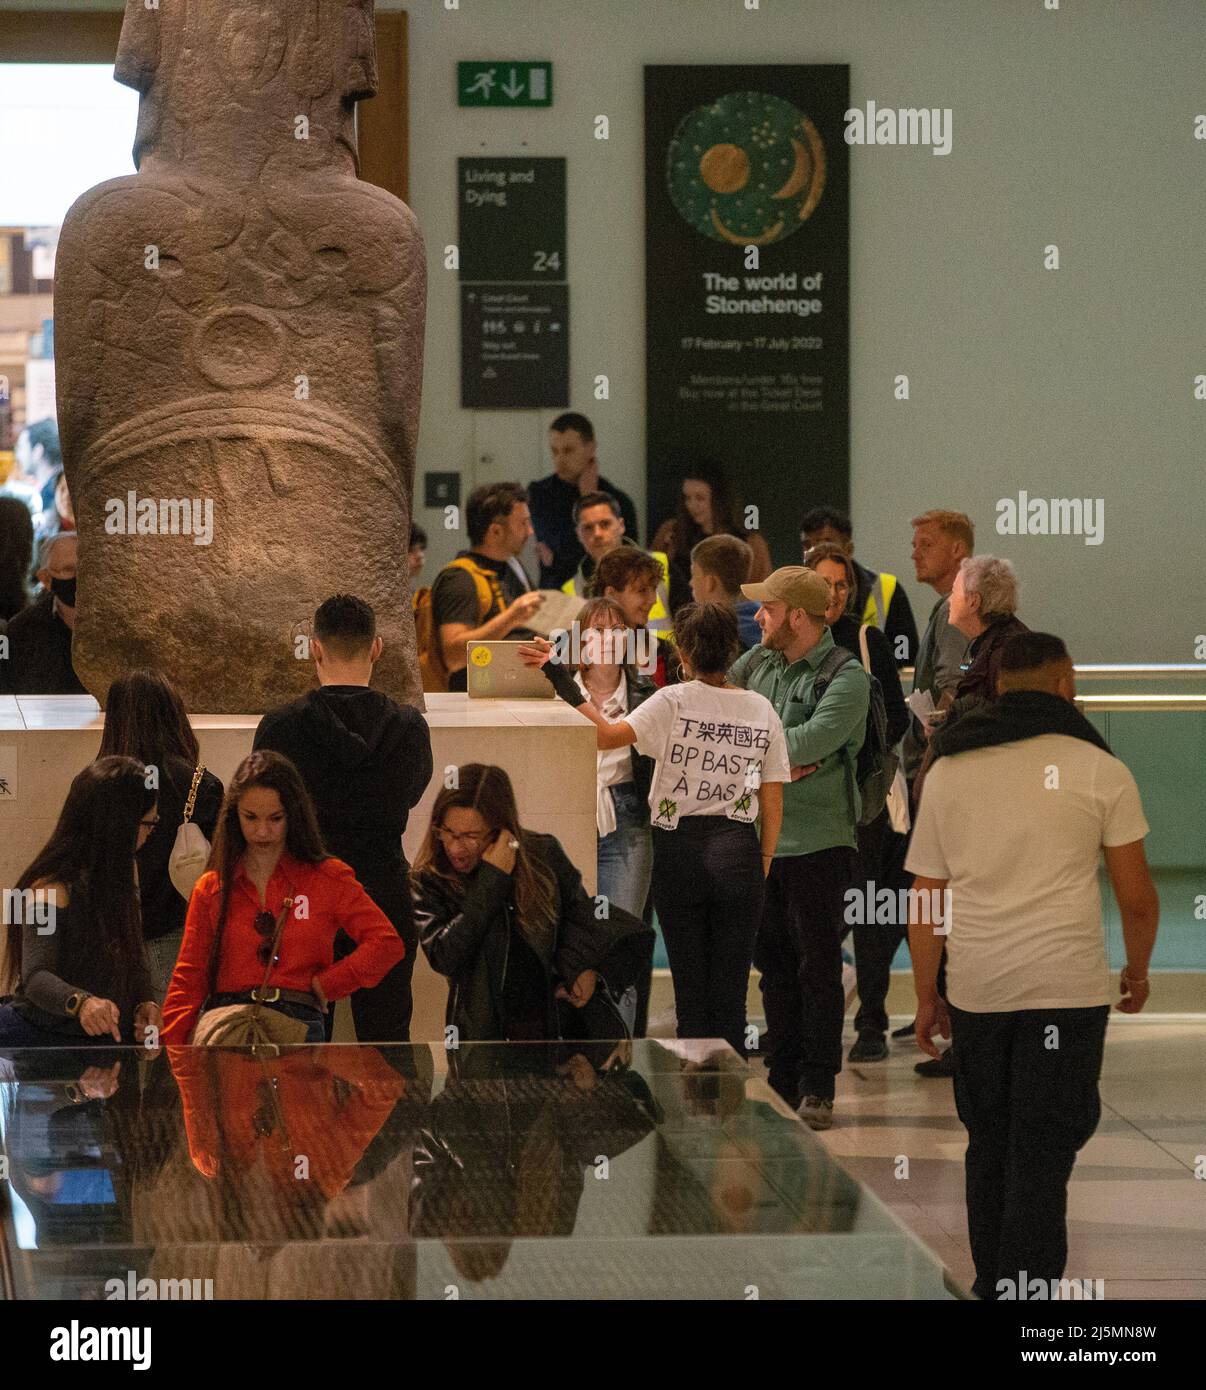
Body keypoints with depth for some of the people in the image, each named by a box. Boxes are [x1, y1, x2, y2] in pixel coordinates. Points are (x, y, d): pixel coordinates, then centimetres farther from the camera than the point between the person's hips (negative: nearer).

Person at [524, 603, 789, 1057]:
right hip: (739, 851, 2)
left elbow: (607, 734, -21)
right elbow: (773, 799, 4)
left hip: (680, 849, -2)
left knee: (690, 985, 6)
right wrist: (764, 860, 14)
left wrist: (563, 681, -16)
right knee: (731, 987, 7)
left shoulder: (674, 702, -8)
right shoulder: (761, 709, 3)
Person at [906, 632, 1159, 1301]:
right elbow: (1137, 897, 0)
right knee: (1042, 1152, -1)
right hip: (1066, 986, -3)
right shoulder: (1098, 769, -1)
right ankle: (1026, 1290, -5)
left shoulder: (947, 770, 8)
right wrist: (1137, 971, 17)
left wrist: (927, 997, 17)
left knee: (988, 1142, 16)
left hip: (975, 988, 3)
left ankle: (991, 1282, 25)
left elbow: (924, 903, 8)